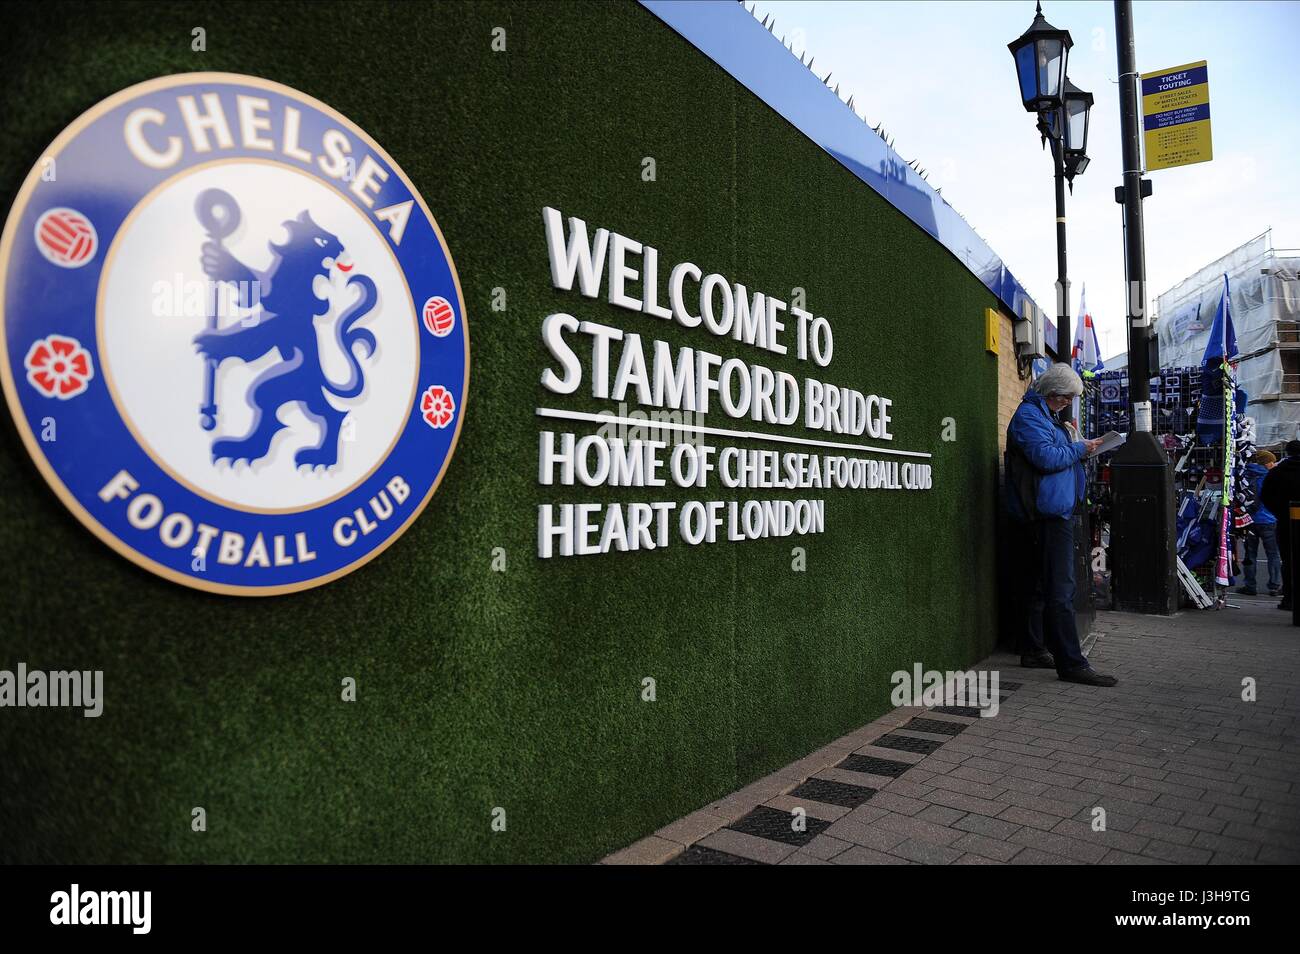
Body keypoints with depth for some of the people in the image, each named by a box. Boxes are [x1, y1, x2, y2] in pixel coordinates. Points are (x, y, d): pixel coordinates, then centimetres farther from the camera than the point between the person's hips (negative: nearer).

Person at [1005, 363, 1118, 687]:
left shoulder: (1045, 415, 24)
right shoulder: (1029, 415, -9)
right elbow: (1046, 457, -20)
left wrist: (1078, 448, 12)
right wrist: (1079, 448, -7)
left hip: (1050, 512, 11)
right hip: (1047, 513, -11)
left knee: (1036, 586, 14)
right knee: (1060, 590, -12)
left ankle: (1033, 651, 21)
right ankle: (1071, 663, -11)